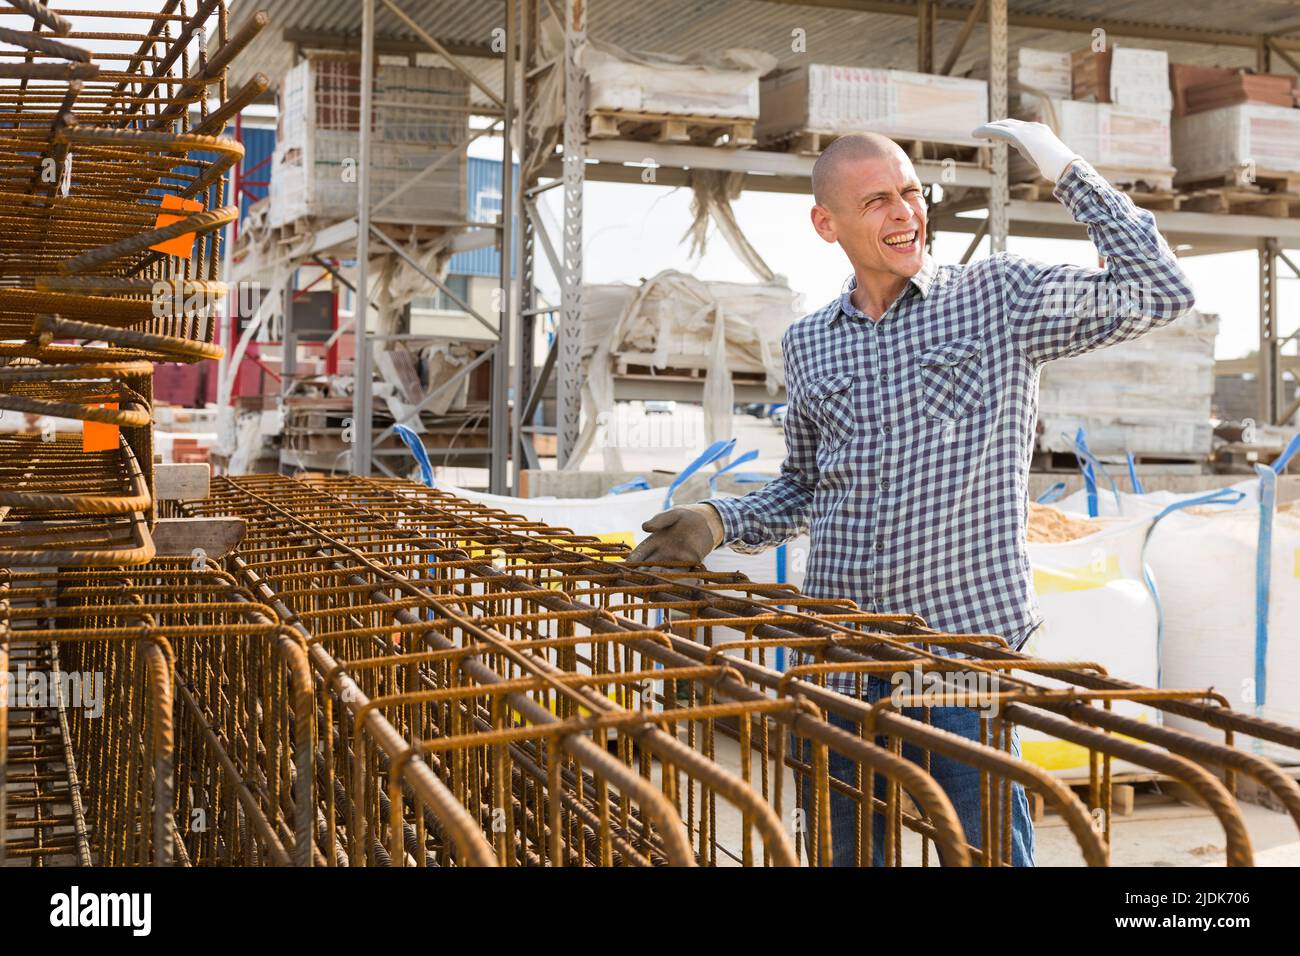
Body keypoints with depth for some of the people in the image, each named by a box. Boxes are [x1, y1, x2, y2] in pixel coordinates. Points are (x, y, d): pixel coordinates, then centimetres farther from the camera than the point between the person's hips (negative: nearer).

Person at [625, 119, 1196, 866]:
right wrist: (722, 523, 4)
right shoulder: (808, 345, 11)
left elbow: (1160, 292, -8)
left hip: (963, 645, -4)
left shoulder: (1002, 298, -1)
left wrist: (1067, 171, -8)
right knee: (846, 852, 15)